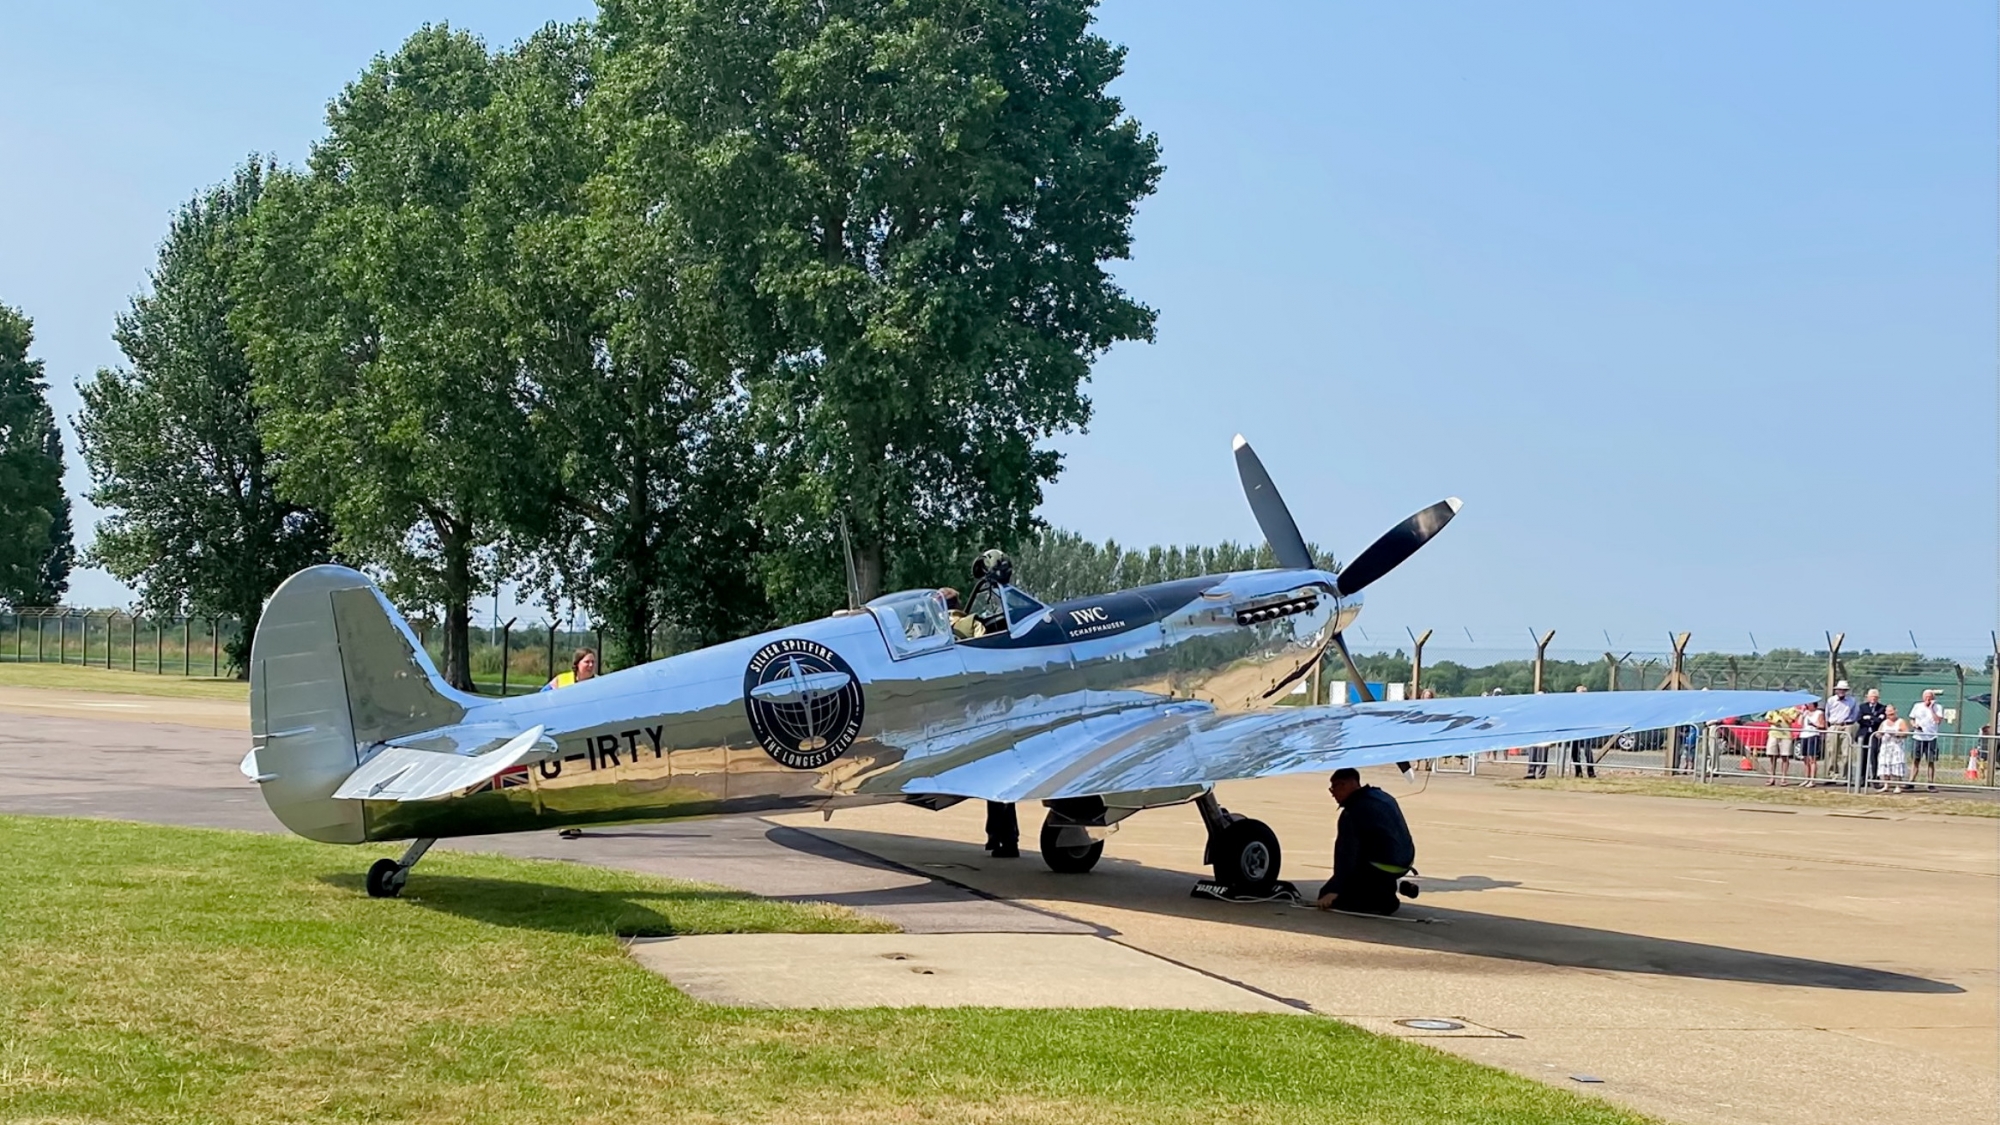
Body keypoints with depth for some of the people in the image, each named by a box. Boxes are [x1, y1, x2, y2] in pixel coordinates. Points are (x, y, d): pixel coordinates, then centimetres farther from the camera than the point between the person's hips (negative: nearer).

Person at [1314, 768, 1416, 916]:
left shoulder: (1352, 812, -15)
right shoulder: (1385, 798, 12)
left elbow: (1346, 854, -20)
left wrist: (1334, 891, -21)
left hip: (1381, 868, -9)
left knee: (1327, 897, -3)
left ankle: (1382, 900, -11)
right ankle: (1386, 889, 16)